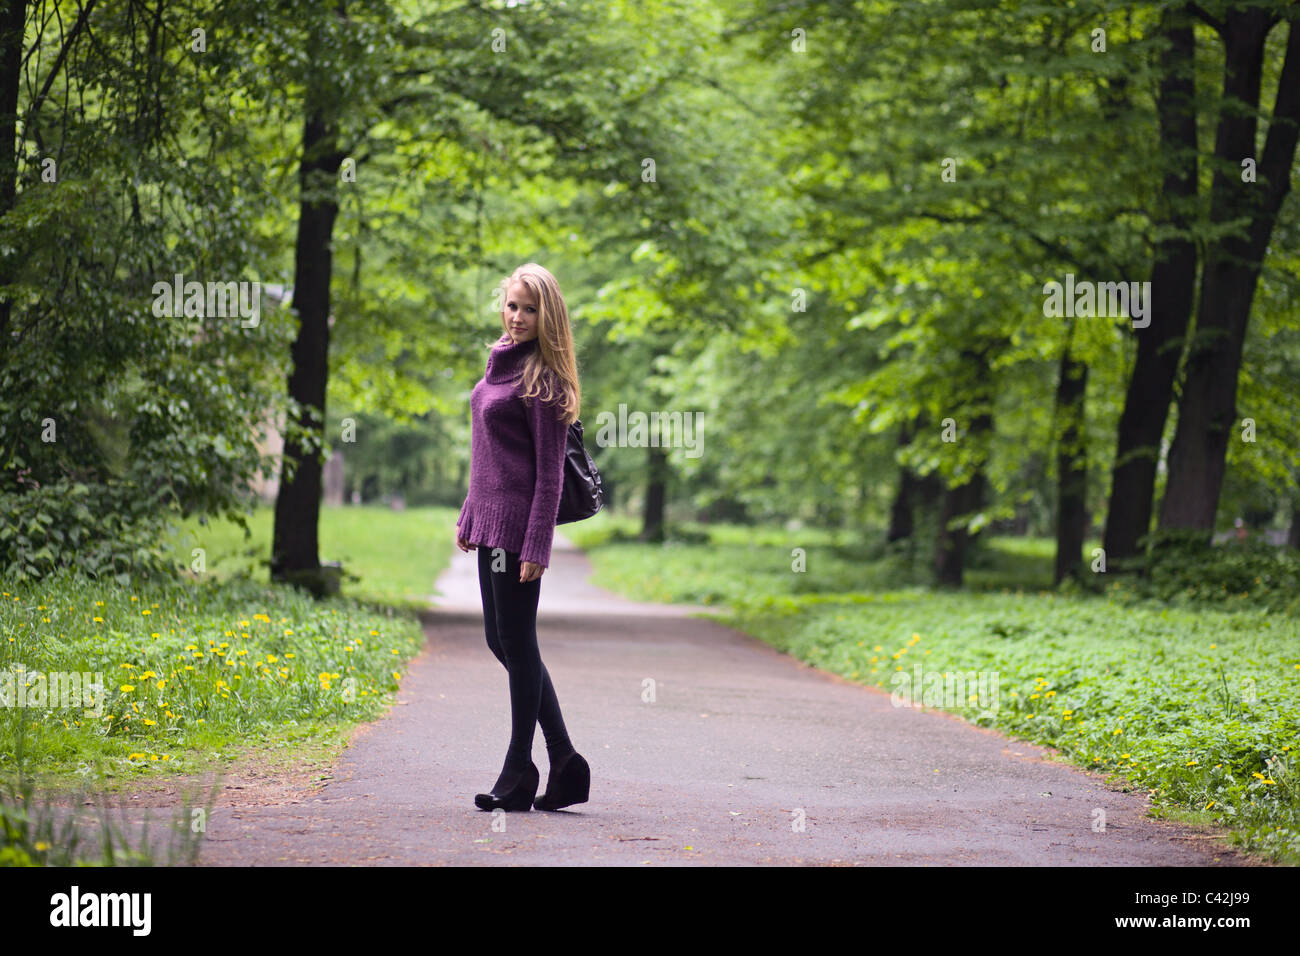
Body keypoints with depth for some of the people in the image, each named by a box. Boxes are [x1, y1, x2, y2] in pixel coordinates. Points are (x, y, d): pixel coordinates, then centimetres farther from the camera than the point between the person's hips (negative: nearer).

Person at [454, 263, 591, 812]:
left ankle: (519, 773, 9)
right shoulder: (499, 362, 15)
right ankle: (565, 763, 16)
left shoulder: (542, 377, -11)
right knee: (501, 641, 11)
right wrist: (468, 515, 19)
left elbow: (550, 470, -14)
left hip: (520, 524, -9)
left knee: (517, 642, -1)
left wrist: (537, 545, -18)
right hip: (490, 519, 9)